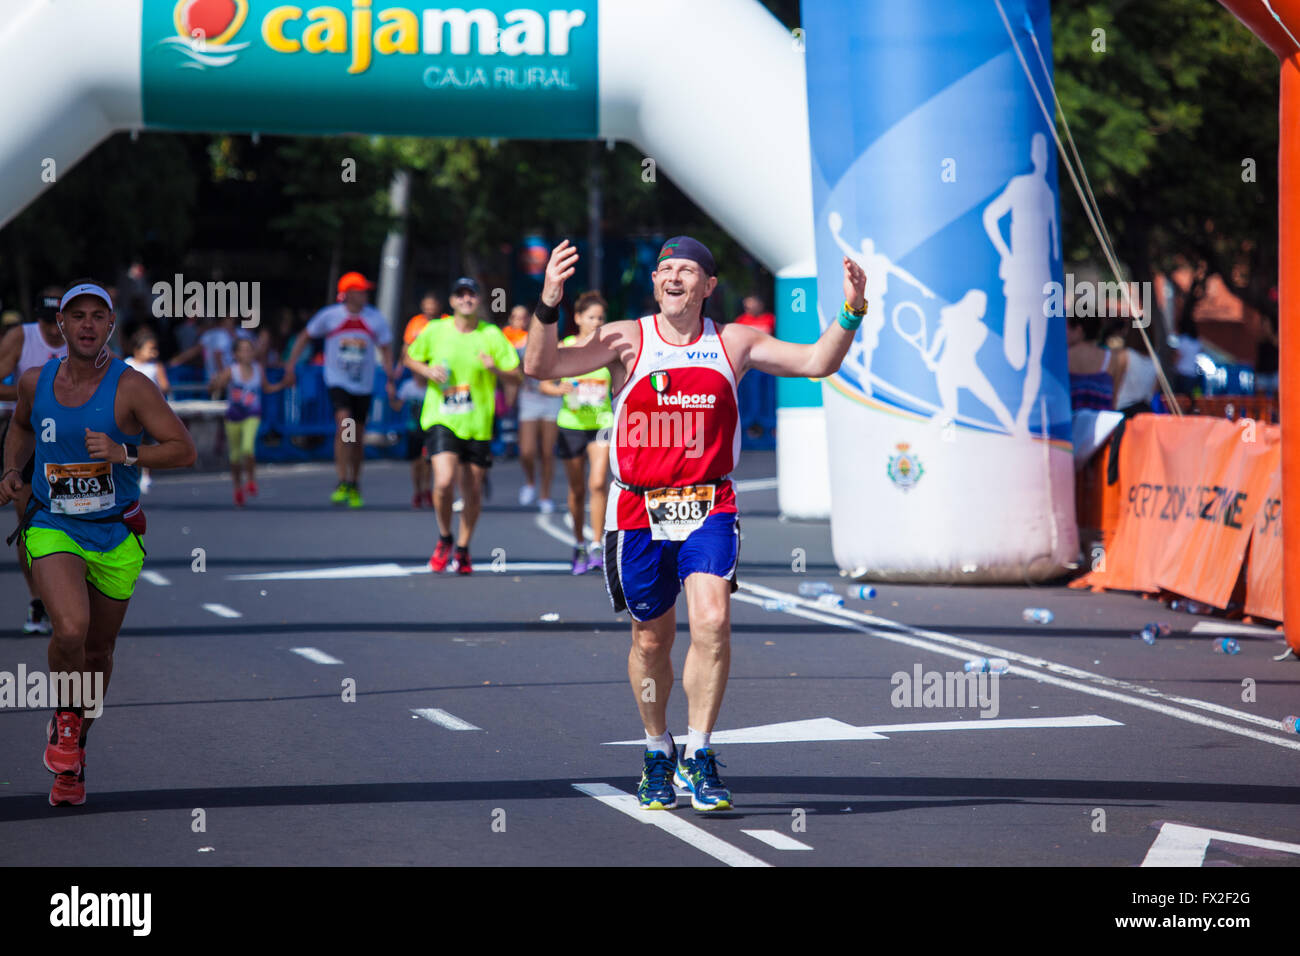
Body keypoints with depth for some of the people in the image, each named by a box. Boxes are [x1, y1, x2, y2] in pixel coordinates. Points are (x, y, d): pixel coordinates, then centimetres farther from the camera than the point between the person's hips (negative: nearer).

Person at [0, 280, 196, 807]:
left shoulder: (130, 387, -11)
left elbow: (184, 450, -10)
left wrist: (124, 454, -23)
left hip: (115, 538, 0)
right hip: (52, 528, 0)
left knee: (97, 653, 13)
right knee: (70, 630, -26)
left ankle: (74, 754, 36)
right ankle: (64, 717, 2)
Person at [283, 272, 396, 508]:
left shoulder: (376, 319, 0)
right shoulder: (329, 316, -5)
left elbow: (385, 350, 10)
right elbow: (305, 337, 6)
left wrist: (390, 380, 4)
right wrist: (290, 367, 3)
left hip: (363, 385, 3)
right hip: (337, 381, -3)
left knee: (358, 435, 7)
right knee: (344, 424, -22)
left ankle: (354, 484, 24)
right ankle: (342, 482, -18)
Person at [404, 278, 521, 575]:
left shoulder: (492, 335, 0)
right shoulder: (434, 331, 1)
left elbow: (517, 376, 2)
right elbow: (410, 358, 17)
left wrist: (495, 368, -19)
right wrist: (427, 370, -4)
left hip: (478, 425, 1)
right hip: (441, 420, -1)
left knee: (473, 491, 6)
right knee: (443, 482, -19)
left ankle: (463, 549, 27)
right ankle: (444, 539, 7)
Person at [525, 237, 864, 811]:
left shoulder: (732, 344, 4)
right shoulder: (627, 340, -1)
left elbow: (817, 362, 6)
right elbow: (540, 367, -11)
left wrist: (851, 311, -9)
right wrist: (548, 305, -26)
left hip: (709, 509, 0)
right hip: (638, 511, 0)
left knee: (712, 621, -21)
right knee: (651, 640, 10)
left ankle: (697, 757, -12)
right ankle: (657, 752, 33)